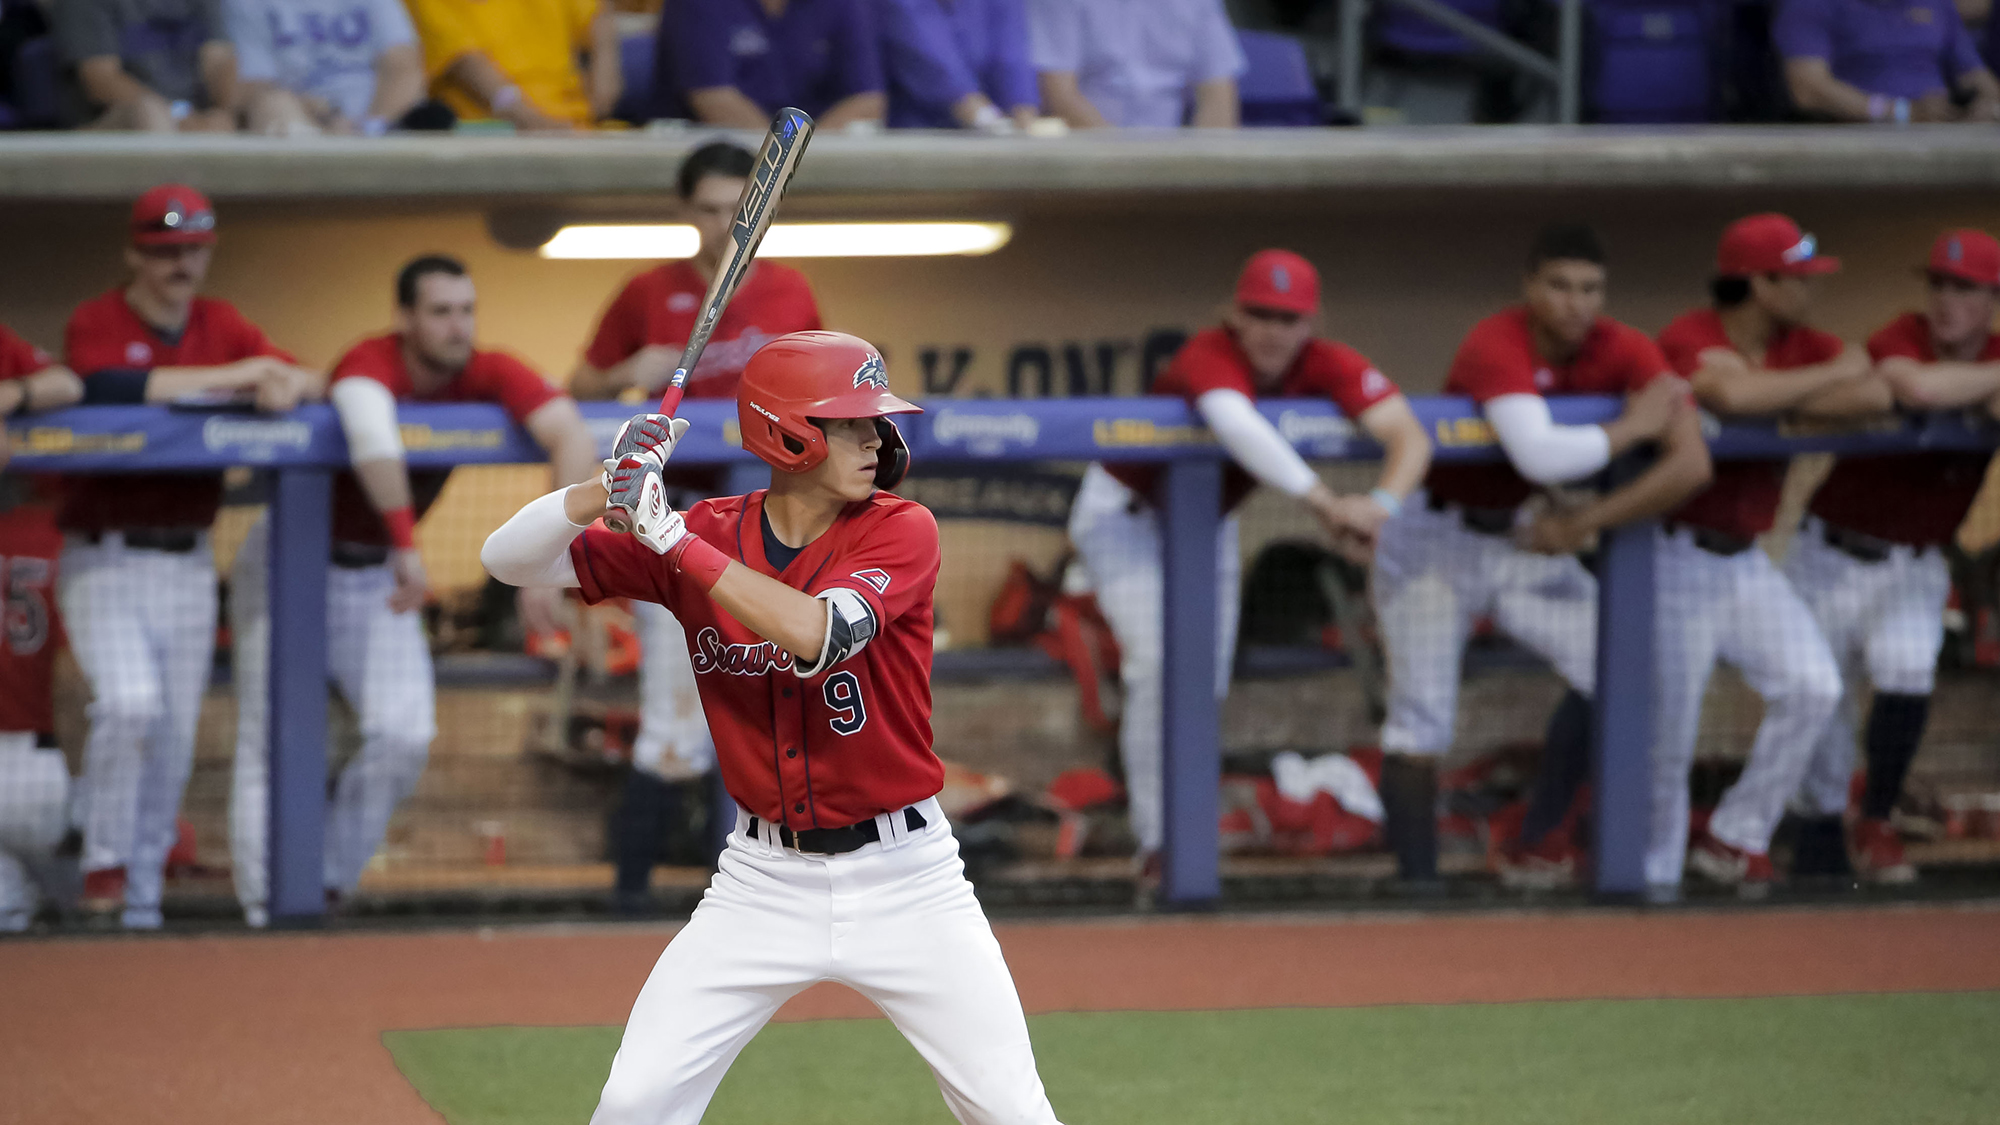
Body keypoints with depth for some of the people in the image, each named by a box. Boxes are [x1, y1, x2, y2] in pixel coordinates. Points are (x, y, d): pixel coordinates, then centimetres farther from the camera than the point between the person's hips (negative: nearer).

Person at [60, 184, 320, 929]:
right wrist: (235, 377, -22)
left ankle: (144, 886, 16)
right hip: (104, 556, -5)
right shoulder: (97, 323, -7)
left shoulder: (221, 327, 9)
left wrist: (286, 387, -22)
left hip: (187, 560, 5)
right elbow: (113, 387, -27)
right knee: (129, 702, -22)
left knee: (175, 735, 4)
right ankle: (105, 860, -5)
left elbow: (310, 382, 3)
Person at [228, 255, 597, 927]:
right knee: (272, 740, -6)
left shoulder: (490, 375, -16)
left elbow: (573, 439, -29)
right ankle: (269, 904, -2)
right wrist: (406, 545, -59)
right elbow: (369, 427, -52)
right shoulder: (373, 363, -29)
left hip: (377, 576, 4)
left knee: (404, 735, -10)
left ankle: (326, 884, 3)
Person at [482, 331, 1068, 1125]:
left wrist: (670, 532, -29)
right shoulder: (704, 536, -3)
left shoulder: (901, 530, -11)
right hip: (766, 878, 2)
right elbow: (509, 560, -4)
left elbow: (815, 634, -30)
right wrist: (613, 488, -22)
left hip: (903, 877, -2)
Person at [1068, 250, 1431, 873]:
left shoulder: (1328, 366, -20)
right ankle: (1157, 840, -14)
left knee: (1205, 688, 8)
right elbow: (1237, 425, -58)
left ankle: (1183, 841, 24)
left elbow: (1409, 434, -32)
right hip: (1125, 512, -6)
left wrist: (1382, 503, -53)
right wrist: (1324, 504, -65)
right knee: (1157, 665, -19)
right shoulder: (1212, 357, -36)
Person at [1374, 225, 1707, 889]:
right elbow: (1539, 456, -43)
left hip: (1524, 541, 5)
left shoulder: (1624, 353, -13)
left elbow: (1692, 464, -22)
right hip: (1435, 539, -5)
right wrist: (1634, 426, -29)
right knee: (1422, 723, -11)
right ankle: (1416, 882, -8)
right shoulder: (1497, 347, -27)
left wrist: (1583, 525, -24)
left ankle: (1534, 848, 0)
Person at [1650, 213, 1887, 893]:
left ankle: (1736, 838, 3)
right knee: (1667, 729, -3)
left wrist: (1770, 396, -21)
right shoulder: (1690, 339, -16)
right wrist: (1832, 375, -23)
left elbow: (1875, 396, -13)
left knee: (1812, 686, -10)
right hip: (1678, 556, -6)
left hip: (1748, 558, 6)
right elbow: (1731, 395, -38)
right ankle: (1656, 879, 13)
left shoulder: (1802, 346, 3)